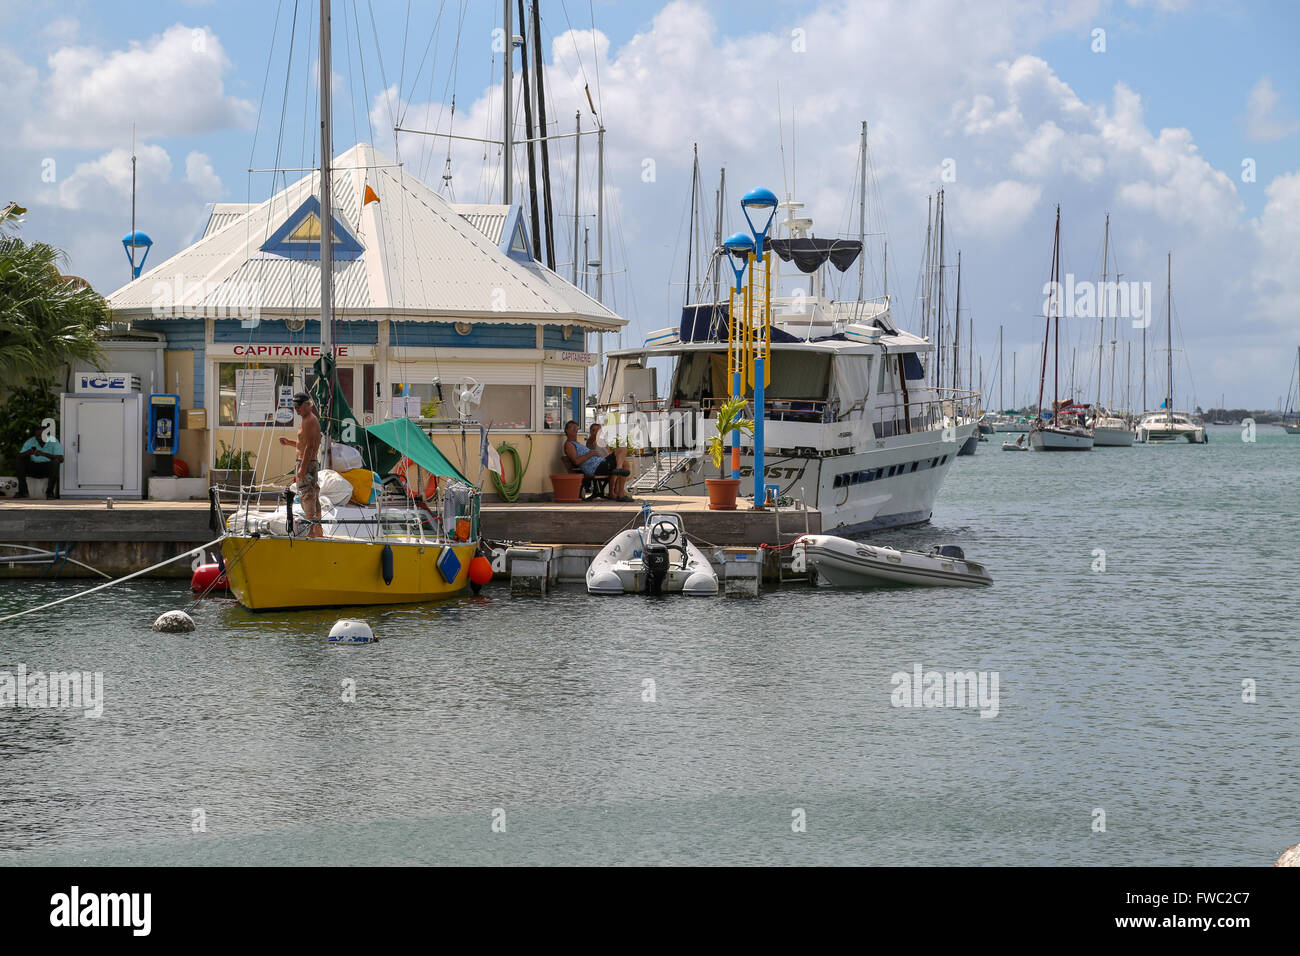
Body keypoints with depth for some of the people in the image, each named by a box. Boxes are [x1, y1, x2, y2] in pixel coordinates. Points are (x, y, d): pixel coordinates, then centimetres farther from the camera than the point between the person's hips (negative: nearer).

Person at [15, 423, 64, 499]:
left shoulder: (53, 441, -12)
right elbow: (19, 456, -9)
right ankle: (22, 491, -18)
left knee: (55, 462, -33)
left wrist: (43, 454, -33)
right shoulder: (30, 442, -4)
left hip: (48, 468, -3)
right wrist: (28, 452, -32)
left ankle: (49, 492, -26)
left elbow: (60, 458, -22)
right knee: (20, 462, -20)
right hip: (34, 468, 3)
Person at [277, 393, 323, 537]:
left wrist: (302, 468, -23)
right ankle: (318, 530, 16)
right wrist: (290, 443, 15)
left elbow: (309, 447, -20)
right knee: (314, 497, 12)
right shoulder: (312, 419, 18)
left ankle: (312, 531, -13)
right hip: (314, 463, 10)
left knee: (307, 496, -10)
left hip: (307, 463, -10)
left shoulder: (308, 421, -14)